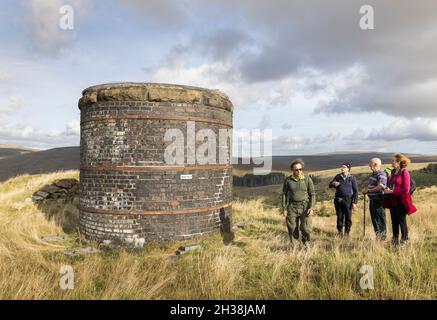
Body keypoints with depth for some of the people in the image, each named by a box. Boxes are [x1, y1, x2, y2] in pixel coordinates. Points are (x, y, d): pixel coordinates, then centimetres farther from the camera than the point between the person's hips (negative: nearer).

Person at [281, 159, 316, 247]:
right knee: (292, 230, 4)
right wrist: (284, 209, -1)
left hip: (305, 207, -1)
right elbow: (284, 194, 3)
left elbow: (312, 194, -2)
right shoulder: (288, 180, -4)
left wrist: (311, 208, -13)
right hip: (292, 207, 1)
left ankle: (306, 241, 23)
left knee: (305, 229, -9)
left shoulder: (307, 179, -6)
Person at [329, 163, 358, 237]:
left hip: (348, 200, -2)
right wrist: (334, 184, -12)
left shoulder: (352, 178, 1)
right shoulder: (338, 176, 9)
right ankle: (340, 232, 18)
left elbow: (355, 191, 1)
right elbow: (330, 185, 13)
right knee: (339, 217, 7)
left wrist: (354, 202, -5)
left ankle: (346, 233, 16)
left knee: (348, 217, 3)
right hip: (338, 200, 2)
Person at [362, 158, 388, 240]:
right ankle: (377, 236, 27)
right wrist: (365, 189, 7)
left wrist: (368, 190, -16)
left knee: (380, 219, 0)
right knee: (374, 218, 16)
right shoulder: (374, 173, 14)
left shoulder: (381, 174, -16)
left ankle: (382, 236, 10)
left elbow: (380, 187, -26)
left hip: (378, 200, -10)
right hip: (372, 199, 10)